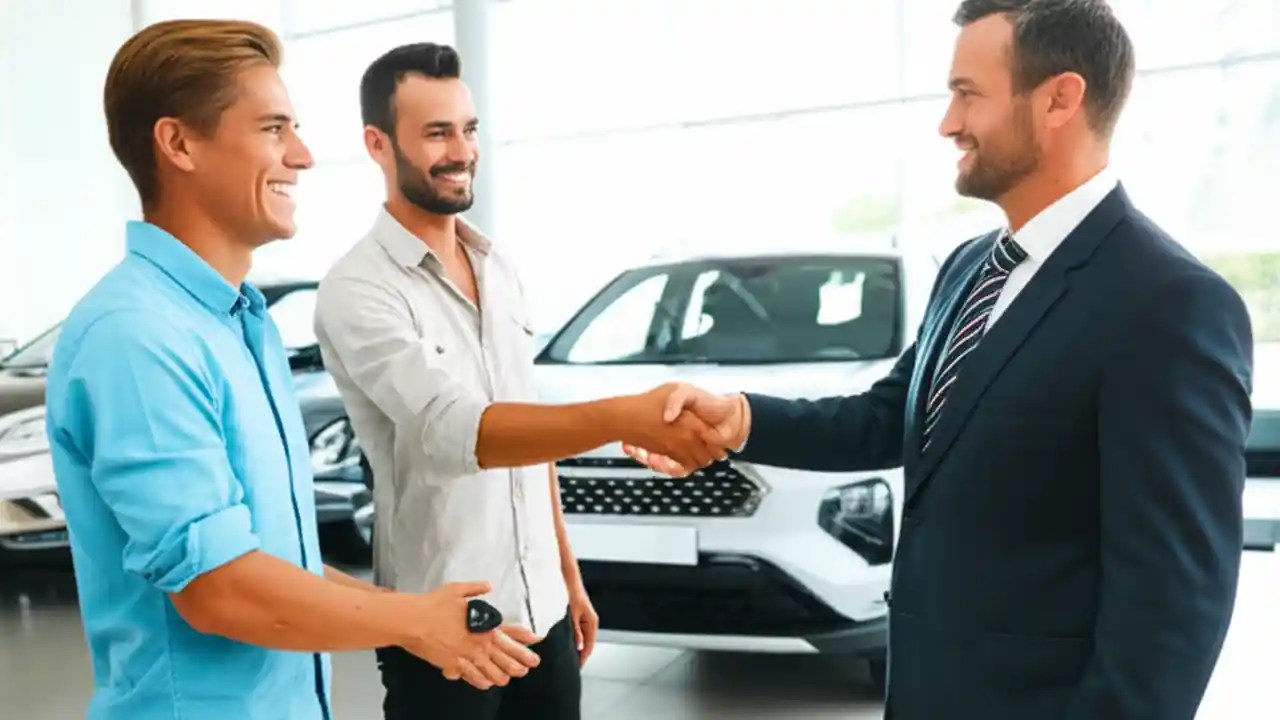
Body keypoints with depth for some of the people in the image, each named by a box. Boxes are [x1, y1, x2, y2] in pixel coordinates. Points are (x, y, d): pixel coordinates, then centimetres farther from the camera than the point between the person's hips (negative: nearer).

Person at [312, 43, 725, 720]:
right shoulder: (357, 290, -16)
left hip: (540, 608, 6)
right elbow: (456, 431, -30)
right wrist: (624, 417, -42)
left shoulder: (498, 266, 8)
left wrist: (567, 573, 15)